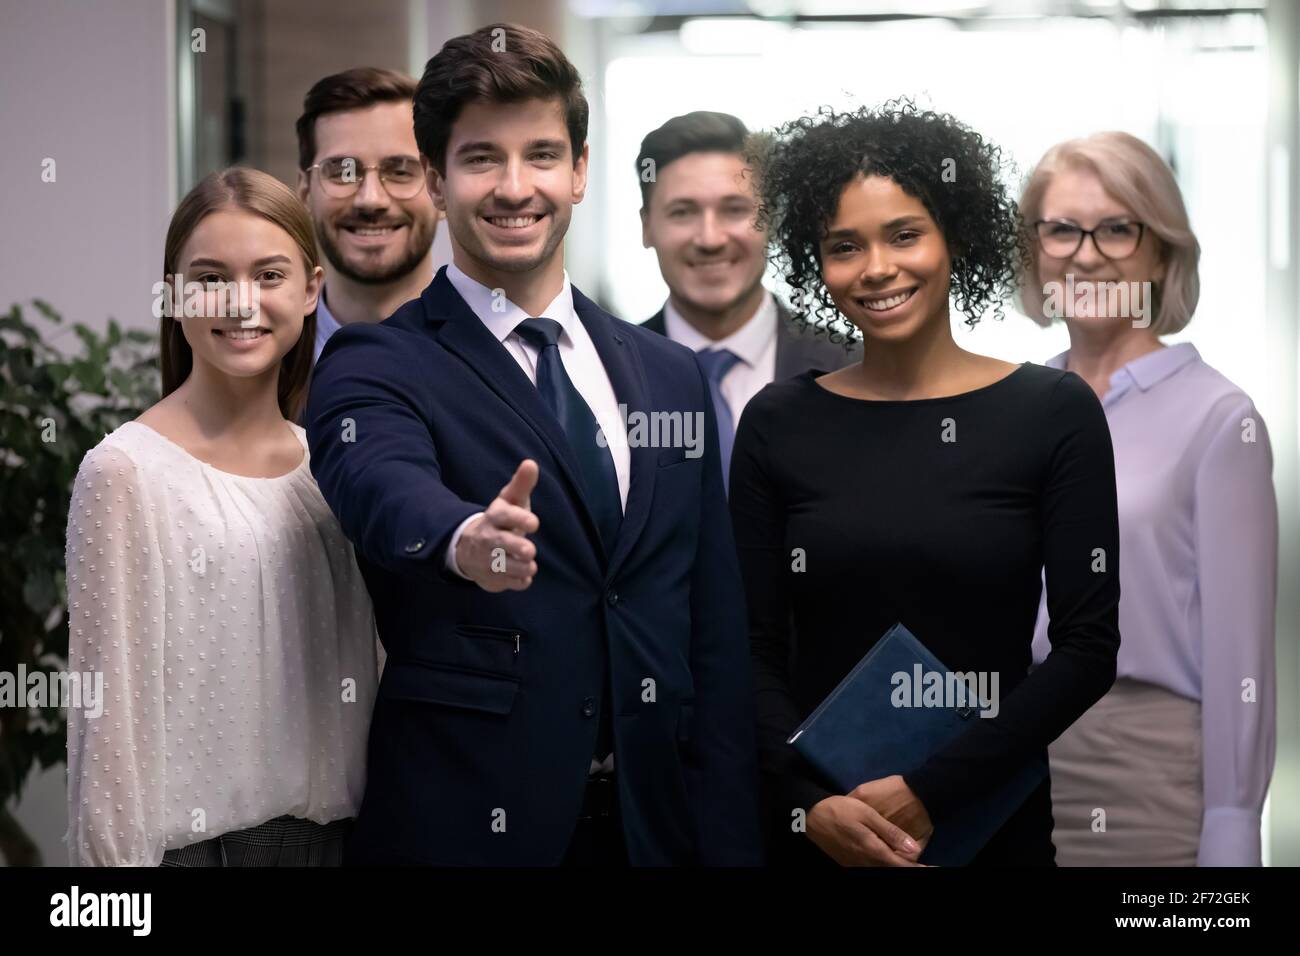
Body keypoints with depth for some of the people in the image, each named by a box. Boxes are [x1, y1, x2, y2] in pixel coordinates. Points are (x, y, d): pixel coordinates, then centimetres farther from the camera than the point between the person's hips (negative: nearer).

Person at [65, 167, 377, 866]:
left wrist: (361, 826, 8)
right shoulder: (127, 472, -10)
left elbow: (350, 676, 11)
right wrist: (118, 854, -12)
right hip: (191, 838, -4)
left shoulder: (325, 468, 5)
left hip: (329, 831, 5)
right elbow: (111, 707, -10)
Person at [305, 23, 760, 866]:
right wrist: (463, 539, -49)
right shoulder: (374, 370, -5)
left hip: (651, 824, 4)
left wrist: (729, 842, 2)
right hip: (465, 824, -4)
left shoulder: (671, 378, 8)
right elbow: (385, 486, -28)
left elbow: (714, 645, 8)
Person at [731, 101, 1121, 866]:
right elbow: (756, 650, 1)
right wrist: (812, 801, -14)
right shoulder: (778, 423, 0)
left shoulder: (1055, 411, -5)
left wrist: (931, 791, -13)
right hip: (813, 831, 1)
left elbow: (1089, 650, -7)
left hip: (990, 821, -1)